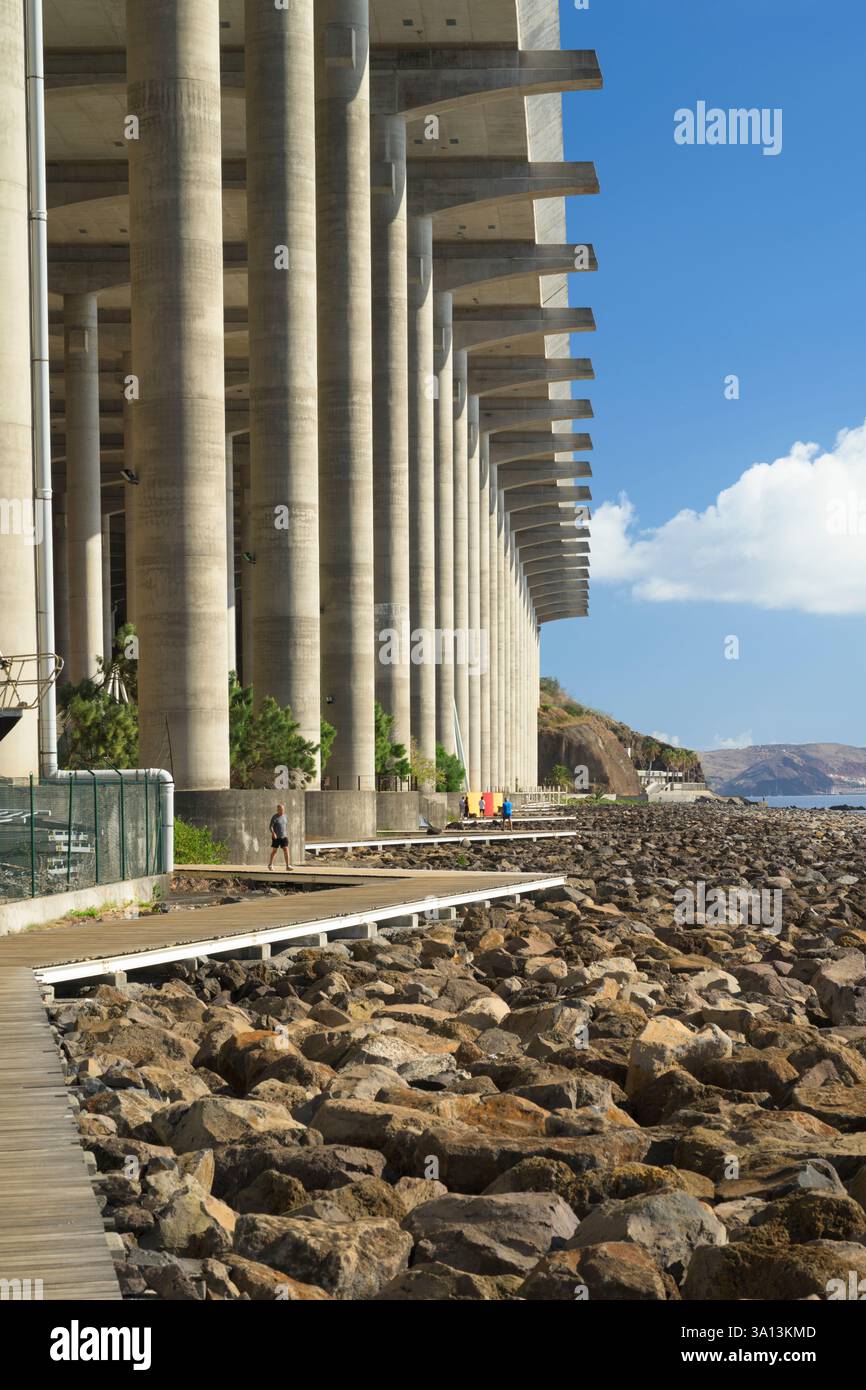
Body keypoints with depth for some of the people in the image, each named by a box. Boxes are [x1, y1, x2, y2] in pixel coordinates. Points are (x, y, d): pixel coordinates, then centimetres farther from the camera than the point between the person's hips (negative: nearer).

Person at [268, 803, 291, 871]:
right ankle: (270, 865, 22)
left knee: (286, 850, -8)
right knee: (274, 851, 5)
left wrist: (287, 835, 17)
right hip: (276, 837, -4)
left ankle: (287, 866, -10)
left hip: (283, 837, 4)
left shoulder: (285, 816, 7)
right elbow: (270, 827, -14)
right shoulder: (274, 817, -10)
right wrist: (273, 833, -30)